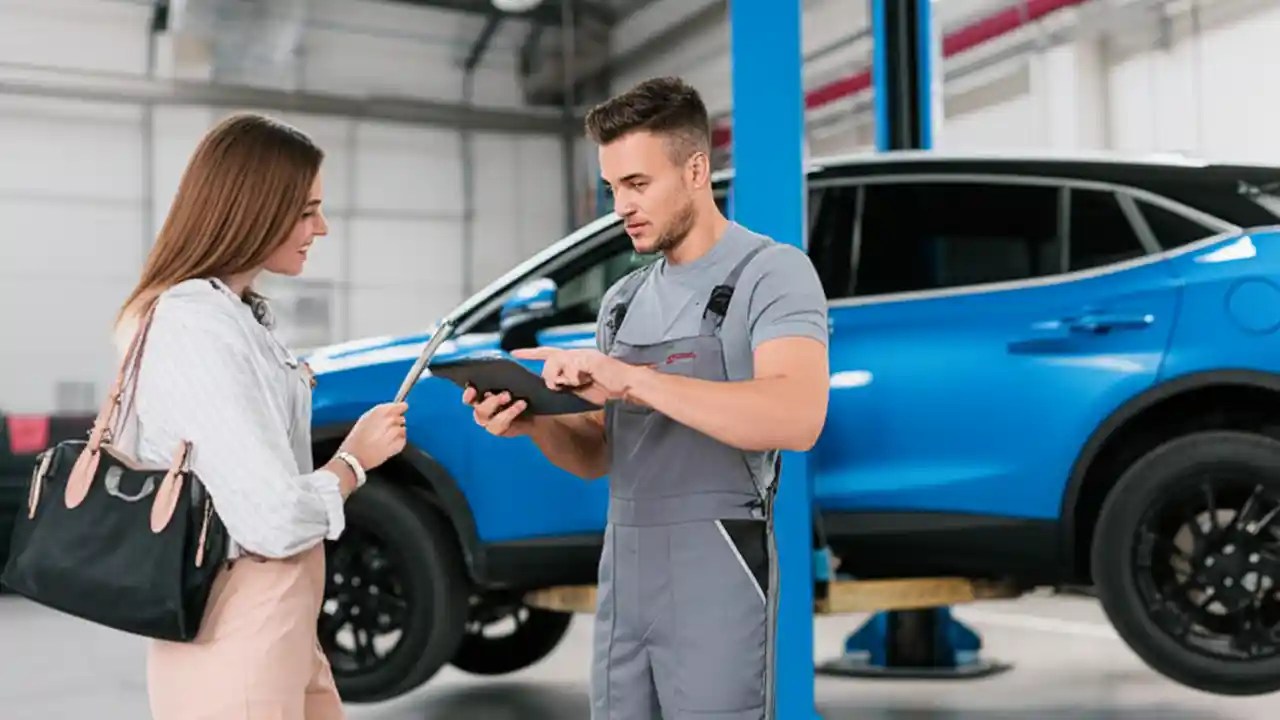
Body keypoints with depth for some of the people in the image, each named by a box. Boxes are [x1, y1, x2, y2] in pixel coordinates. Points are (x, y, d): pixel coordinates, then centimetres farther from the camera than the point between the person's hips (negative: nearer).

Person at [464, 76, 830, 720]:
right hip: (622, 577, 7)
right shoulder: (624, 299, 13)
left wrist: (631, 378, -26)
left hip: (716, 579, -6)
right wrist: (535, 424, -7)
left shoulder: (771, 273, -8)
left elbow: (797, 418, -25)